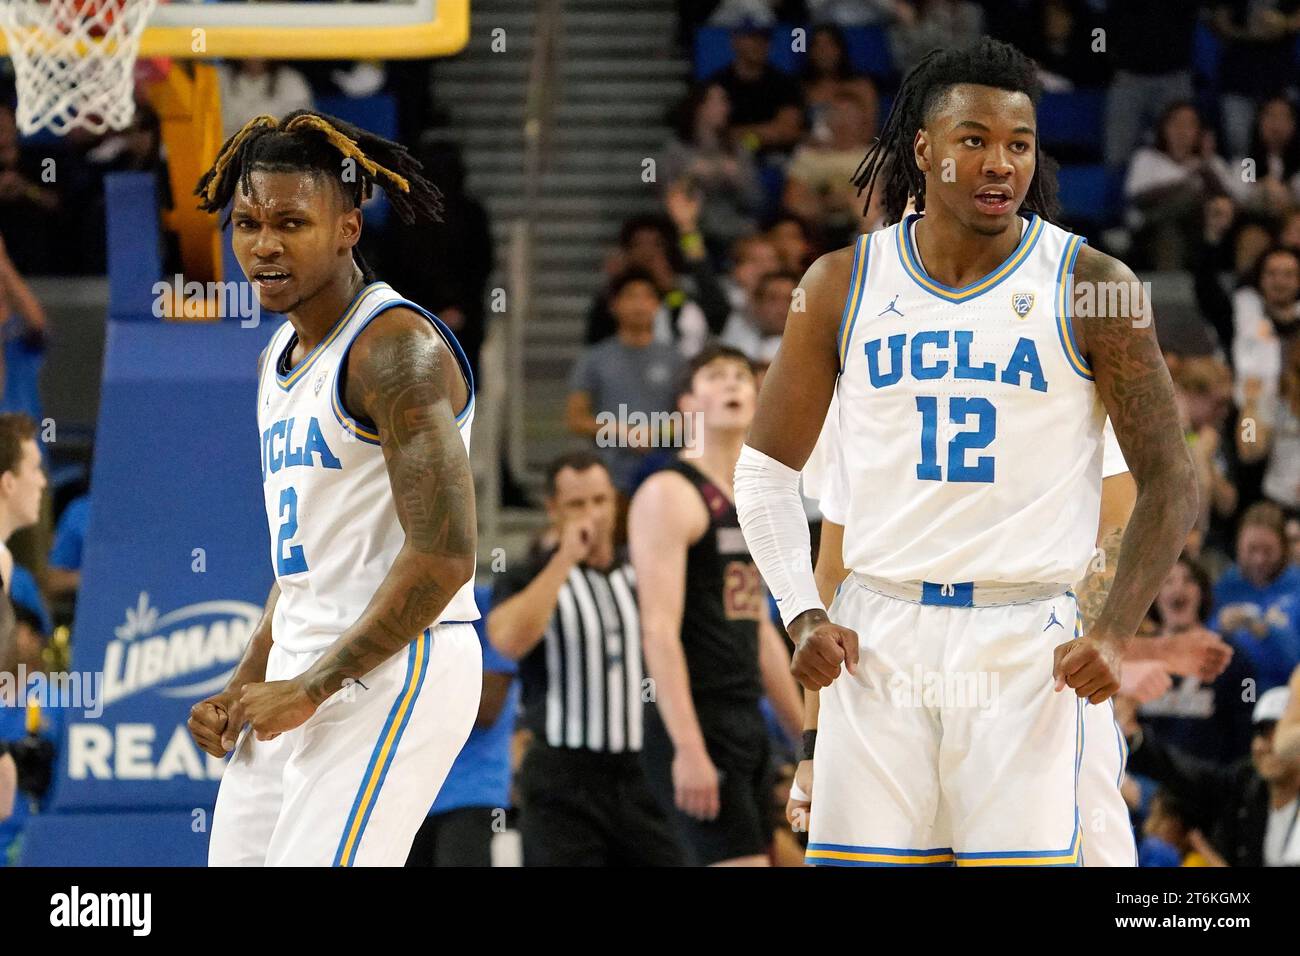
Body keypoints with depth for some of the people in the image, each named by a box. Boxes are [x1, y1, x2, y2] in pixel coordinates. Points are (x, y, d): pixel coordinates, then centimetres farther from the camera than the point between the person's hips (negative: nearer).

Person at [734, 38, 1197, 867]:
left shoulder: (1088, 287, -1)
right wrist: (803, 614, 1)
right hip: (878, 636, 2)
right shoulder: (843, 285, 5)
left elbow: (1170, 482, 1)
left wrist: (1115, 634, -10)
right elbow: (768, 468, 13)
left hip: (1027, 641, -2)